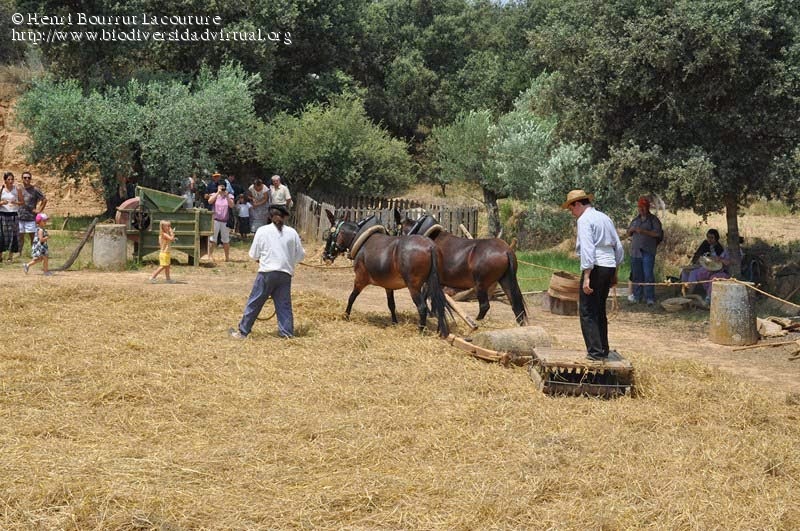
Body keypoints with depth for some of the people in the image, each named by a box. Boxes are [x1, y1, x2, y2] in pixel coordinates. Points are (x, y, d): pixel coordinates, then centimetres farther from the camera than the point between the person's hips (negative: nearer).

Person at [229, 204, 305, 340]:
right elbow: (300, 255, 8)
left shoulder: (263, 231, 1)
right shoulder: (292, 232, 4)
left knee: (254, 303, 4)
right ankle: (287, 331, 8)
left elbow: (253, 255, 5)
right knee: (284, 304, 9)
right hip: (286, 273, 2)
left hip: (267, 272, -2)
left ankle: (243, 331, 9)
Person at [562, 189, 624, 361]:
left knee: (588, 312, -3)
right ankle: (603, 350, 25)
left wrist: (586, 277, -21)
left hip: (595, 268, -8)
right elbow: (619, 247, 18)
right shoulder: (605, 218, 17)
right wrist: (614, 273, 24)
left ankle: (595, 352, -6)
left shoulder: (584, 220, -8)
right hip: (610, 267, 8)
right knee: (600, 310, 19)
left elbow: (587, 249, -19)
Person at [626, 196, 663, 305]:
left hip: (648, 252, -5)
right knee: (636, 275, 7)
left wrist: (644, 231, -16)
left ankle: (650, 298, -7)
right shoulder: (635, 220, 17)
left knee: (648, 275, -9)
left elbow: (658, 233, -8)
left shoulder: (653, 219, 2)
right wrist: (631, 230, -1)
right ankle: (637, 296, 14)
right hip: (635, 251, 5)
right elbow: (628, 234, 23)